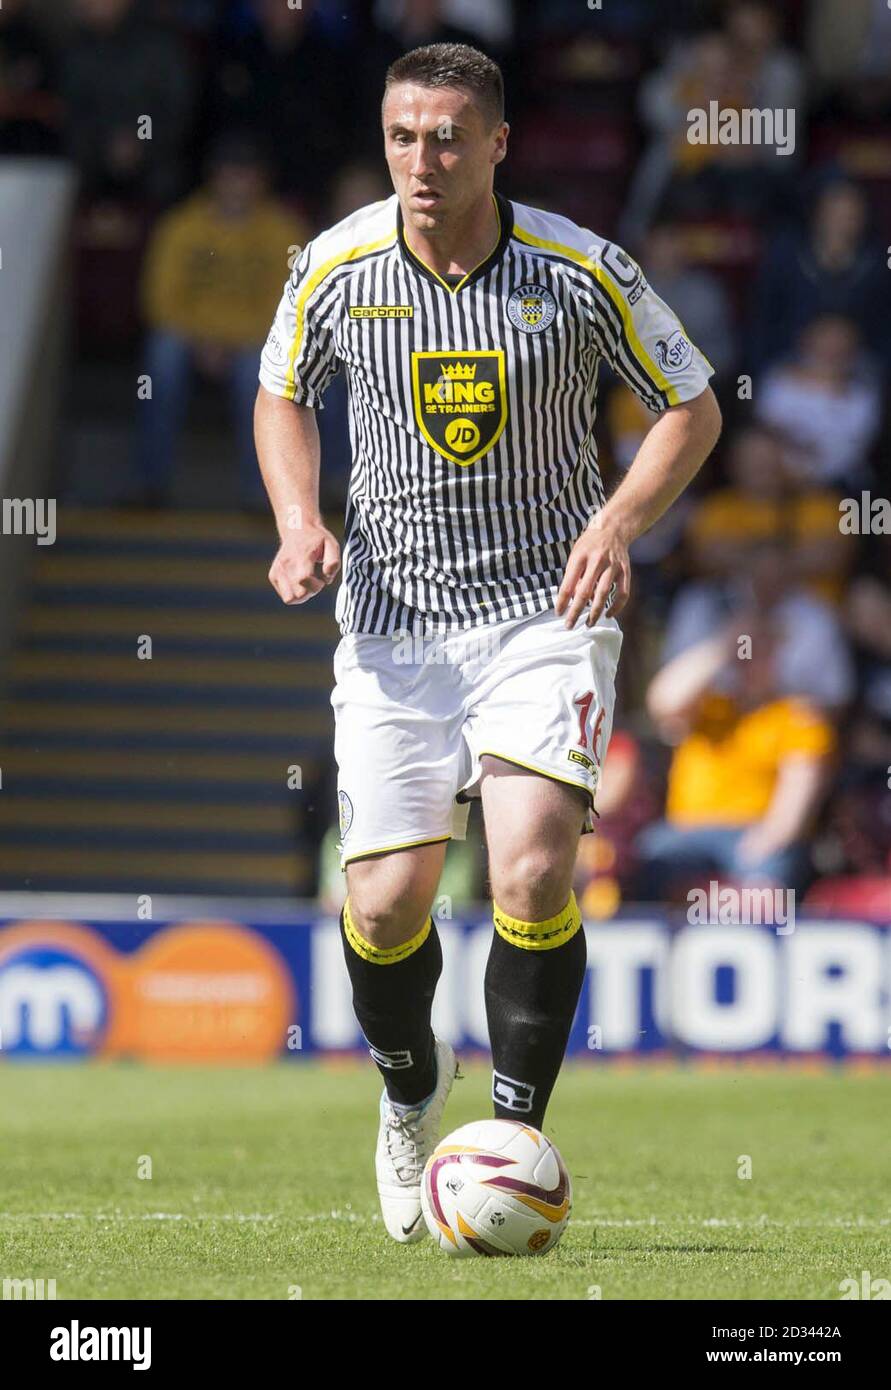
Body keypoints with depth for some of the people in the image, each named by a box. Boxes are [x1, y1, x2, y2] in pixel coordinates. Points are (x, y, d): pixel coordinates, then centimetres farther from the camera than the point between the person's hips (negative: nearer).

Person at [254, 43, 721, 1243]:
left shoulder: (582, 273, -10)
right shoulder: (336, 268, -5)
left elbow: (693, 408, 3)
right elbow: (282, 394, 14)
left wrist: (619, 522, -13)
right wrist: (299, 519, -3)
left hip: (547, 609, -2)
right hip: (394, 616, 2)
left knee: (534, 867, -21)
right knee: (388, 899, -3)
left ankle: (515, 1137, -7)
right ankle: (410, 1094, 28)